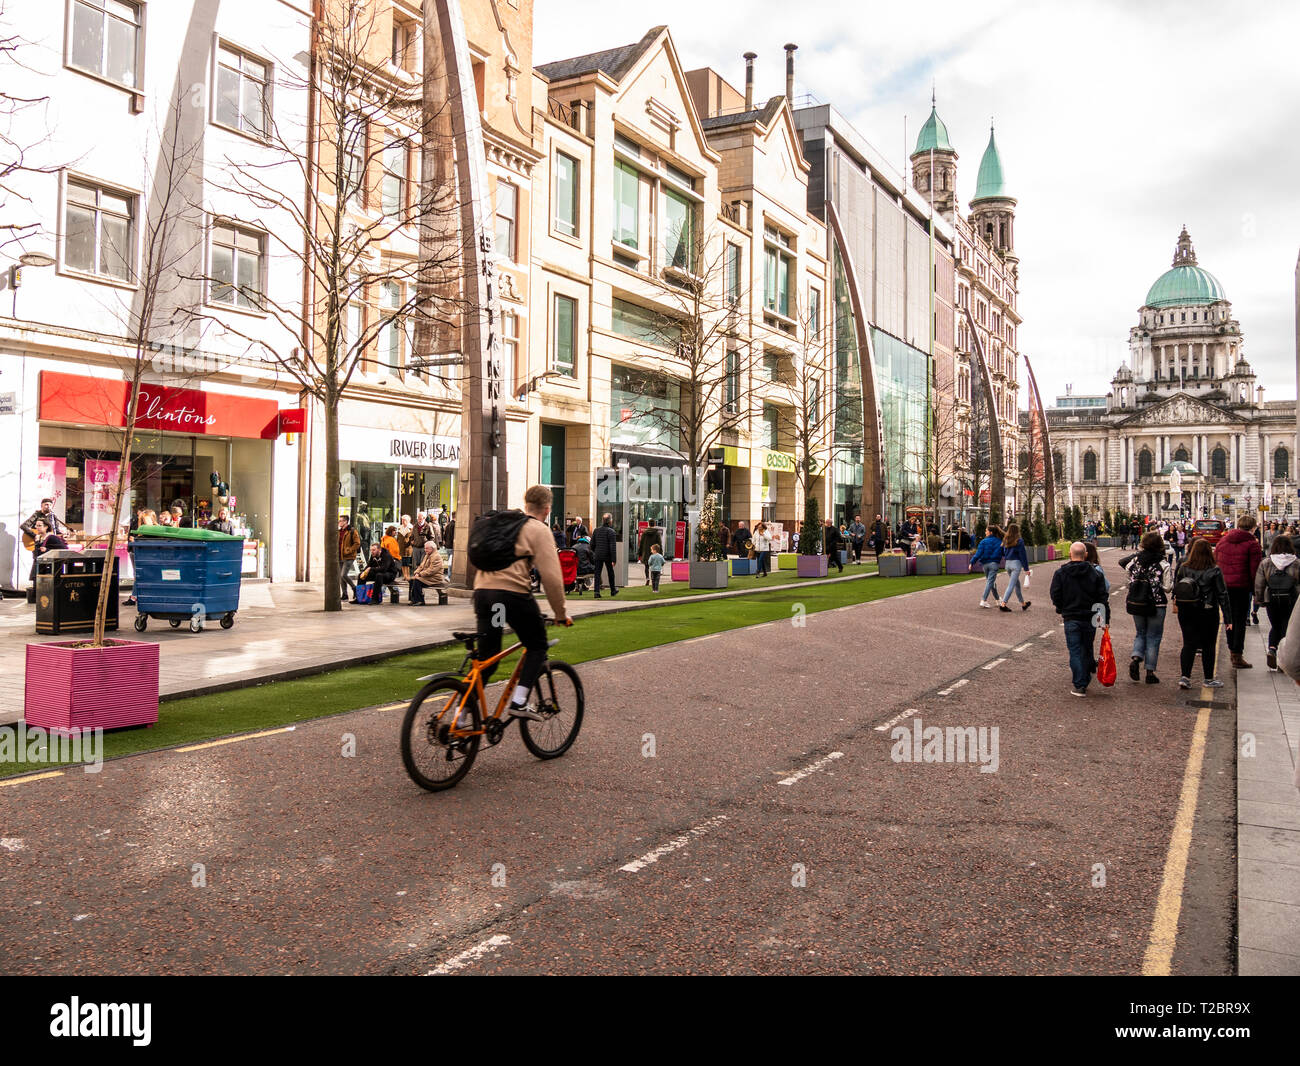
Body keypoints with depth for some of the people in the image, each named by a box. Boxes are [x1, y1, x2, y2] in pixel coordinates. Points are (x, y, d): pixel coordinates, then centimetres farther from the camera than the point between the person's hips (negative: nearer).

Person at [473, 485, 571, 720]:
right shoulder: (539, 530, 2)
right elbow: (551, 576, -6)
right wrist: (560, 614, 3)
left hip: (482, 592, 6)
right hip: (513, 593, -6)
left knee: (486, 657, 14)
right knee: (537, 647, 12)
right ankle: (519, 702, -1)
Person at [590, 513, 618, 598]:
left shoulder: (596, 531, 6)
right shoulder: (611, 532, -10)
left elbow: (592, 544, 10)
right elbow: (613, 546, -15)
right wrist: (613, 559, -15)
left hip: (598, 556, 3)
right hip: (607, 556, -3)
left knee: (597, 573, 3)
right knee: (610, 573, 14)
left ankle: (597, 591, -9)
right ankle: (613, 591, 28)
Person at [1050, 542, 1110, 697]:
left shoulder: (1060, 573, -6)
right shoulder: (1094, 573, -1)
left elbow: (1055, 596, -5)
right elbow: (1103, 598, 0)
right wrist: (1106, 618, 5)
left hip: (1071, 619, -2)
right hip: (1090, 619, 2)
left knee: (1075, 651, 1)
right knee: (1087, 650, 16)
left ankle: (1079, 685, -1)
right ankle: (1085, 679, 27)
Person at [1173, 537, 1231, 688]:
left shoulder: (1183, 568, -4)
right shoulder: (1214, 571, -12)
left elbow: (1176, 589, 5)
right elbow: (1223, 596, -8)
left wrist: (1178, 605, 19)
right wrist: (1228, 619, -4)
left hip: (1186, 613, 2)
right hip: (1208, 614, -2)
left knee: (1188, 644, 6)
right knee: (1208, 646, 11)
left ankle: (1185, 677, -4)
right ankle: (1209, 678, 22)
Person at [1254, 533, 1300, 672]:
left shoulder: (1265, 563, -3)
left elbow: (1259, 584, -1)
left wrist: (1259, 599, 9)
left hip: (1271, 599, 1)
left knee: (1275, 627, 17)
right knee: (1286, 628, 8)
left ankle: (1272, 649, -6)